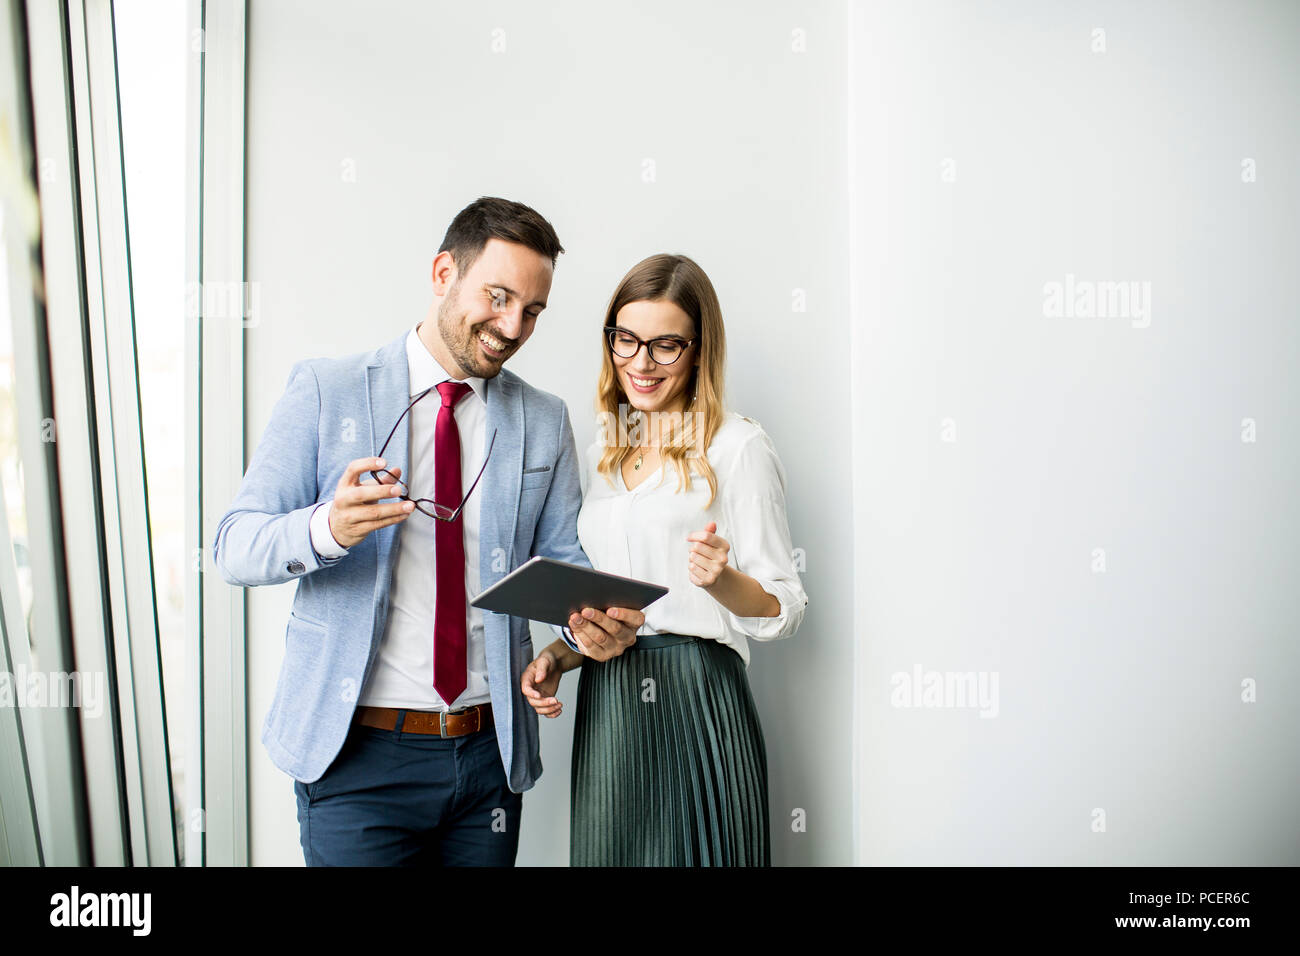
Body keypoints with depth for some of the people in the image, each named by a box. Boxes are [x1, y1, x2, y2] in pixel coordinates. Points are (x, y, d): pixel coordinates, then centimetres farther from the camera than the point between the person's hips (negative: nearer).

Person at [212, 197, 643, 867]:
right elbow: (234, 546, -7)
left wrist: (590, 623, -17)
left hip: (491, 750, 3)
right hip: (356, 753, -3)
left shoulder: (544, 422, 6)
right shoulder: (325, 392, -3)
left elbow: (562, 561, 6)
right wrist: (328, 528, -29)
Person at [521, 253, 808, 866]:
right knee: (612, 855, 10)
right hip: (605, 706, 6)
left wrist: (722, 580, -23)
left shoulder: (737, 446, -5)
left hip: (696, 701, -5)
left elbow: (786, 608, -5)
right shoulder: (602, 453, 15)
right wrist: (556, 657, 4)